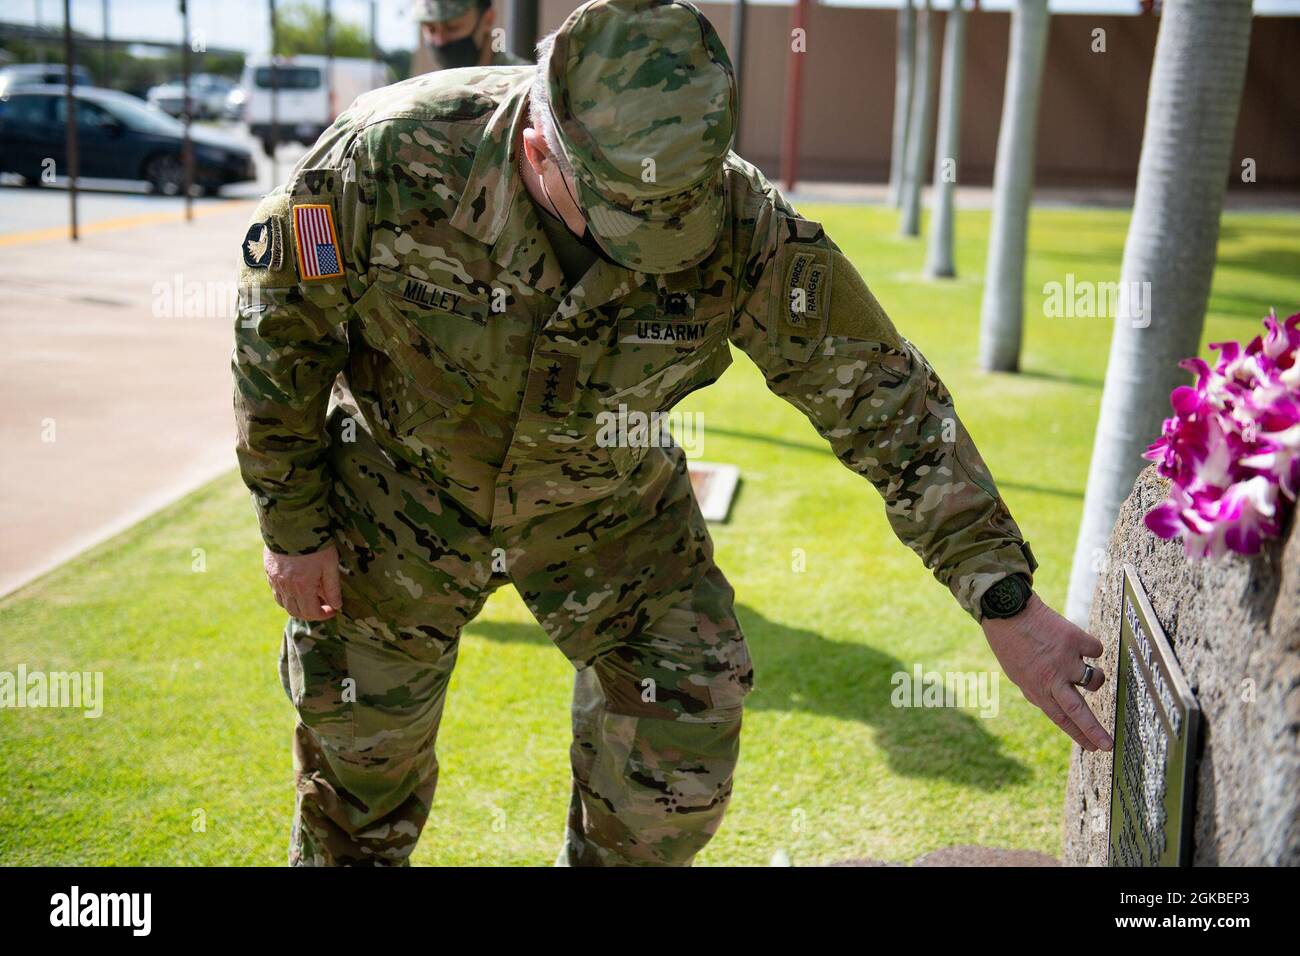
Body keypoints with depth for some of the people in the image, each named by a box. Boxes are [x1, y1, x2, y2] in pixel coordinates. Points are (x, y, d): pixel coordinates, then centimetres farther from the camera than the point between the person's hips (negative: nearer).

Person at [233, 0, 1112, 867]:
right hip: (402, 494, 0)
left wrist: (1006, 602, -24)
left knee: (683, 739, -3)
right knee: (362, 765, 11)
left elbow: (888, 400, -22)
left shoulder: (745, 232, -30)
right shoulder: (393, 160, -31)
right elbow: (280, 324, -14)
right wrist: (293, 526, -6)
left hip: (610, 507, 1)